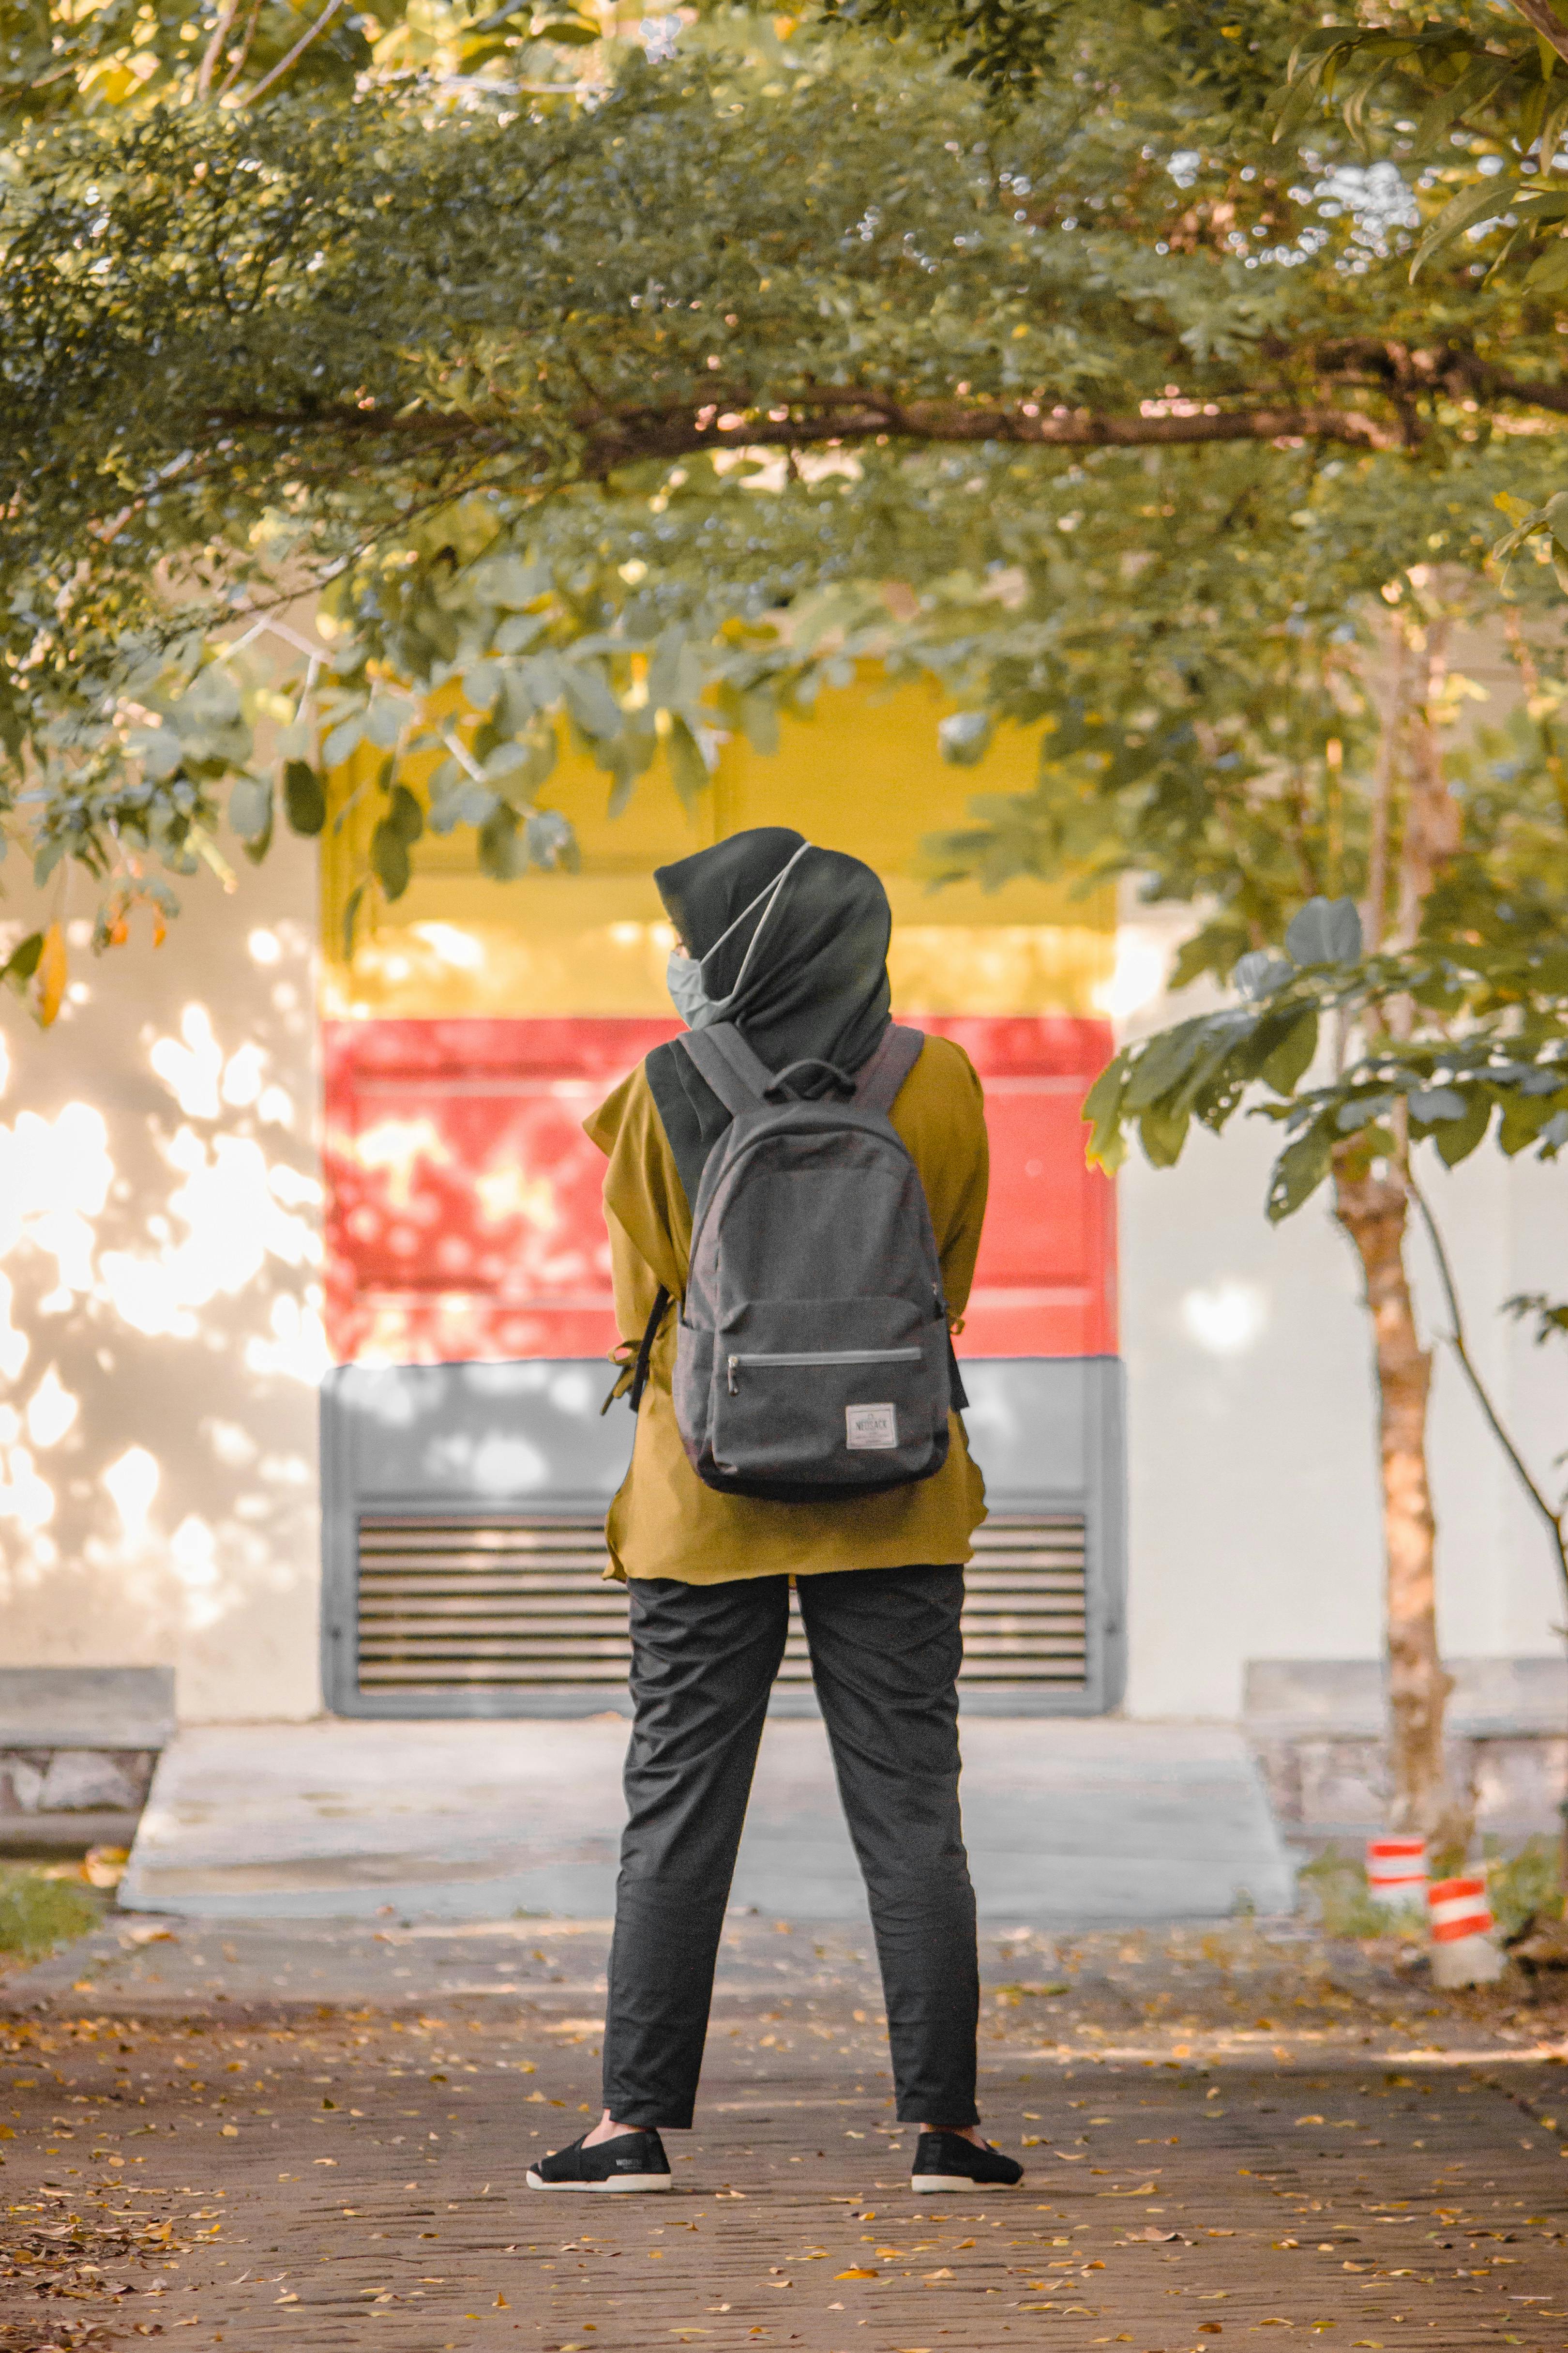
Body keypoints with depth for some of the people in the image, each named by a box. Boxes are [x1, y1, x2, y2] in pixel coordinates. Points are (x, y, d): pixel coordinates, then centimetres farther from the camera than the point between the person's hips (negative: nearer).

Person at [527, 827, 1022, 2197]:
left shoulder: (665, 1098, -8)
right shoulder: (937, 1085, -4)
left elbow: (644, 1298, 1)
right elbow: (949, 1280, 8)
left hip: (706, 1499, -1)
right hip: (893, 1499, 1)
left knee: (677, 1810, 5)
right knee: (910, 1809, 4)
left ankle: (640, 2123, 4)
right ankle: (944, 2122, 2)